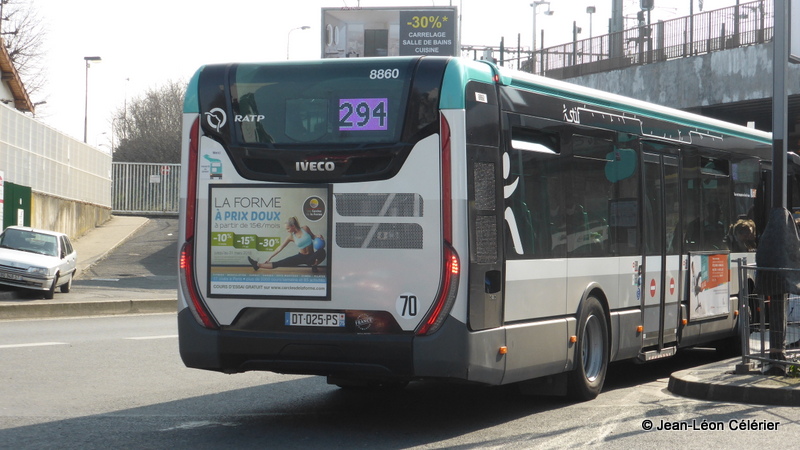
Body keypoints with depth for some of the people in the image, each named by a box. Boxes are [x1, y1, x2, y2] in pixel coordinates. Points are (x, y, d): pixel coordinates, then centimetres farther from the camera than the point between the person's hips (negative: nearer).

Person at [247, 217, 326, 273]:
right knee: (279, 263, -10)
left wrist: (317, 236, -15)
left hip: (311, 257, -2)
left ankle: (314, 266, -9)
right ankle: (258, 265, -3)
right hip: (301, 257, 2)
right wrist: (269, 258, 2)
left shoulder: (305, 229, -9)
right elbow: (280, 248, 2)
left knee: (322, 252, -37)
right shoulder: (291, 237, -4)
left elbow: (312, 236, 9)